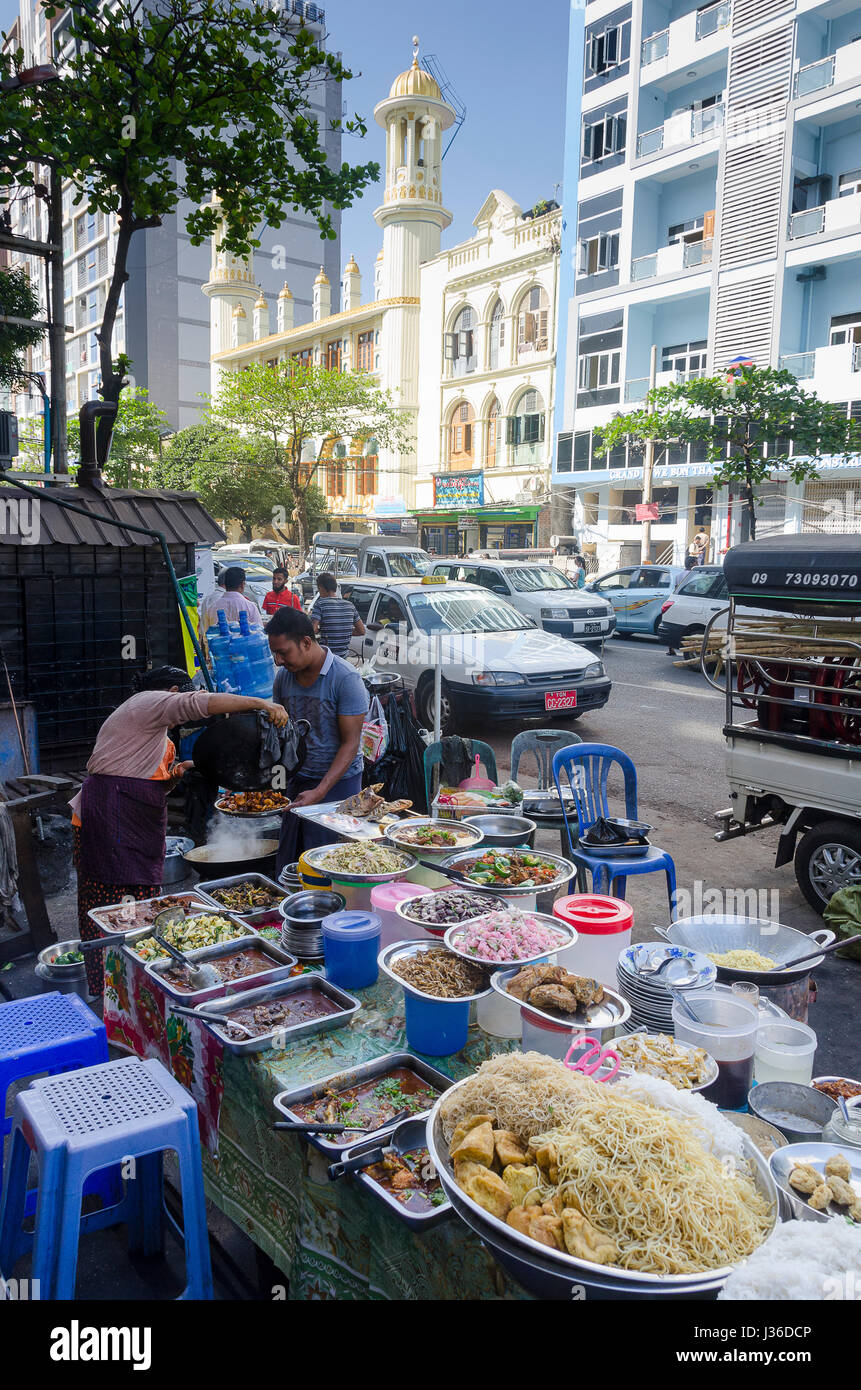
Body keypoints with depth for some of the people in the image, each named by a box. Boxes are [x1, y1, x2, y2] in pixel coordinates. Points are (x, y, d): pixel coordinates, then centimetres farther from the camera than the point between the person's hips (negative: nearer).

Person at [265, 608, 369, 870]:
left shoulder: (345, 678, -16)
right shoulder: (284, 676, 3)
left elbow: (350, 743, -16)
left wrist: (320, 792, -23)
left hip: (337, 781, -6)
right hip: (298, 779, 6)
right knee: (287, 865, 9)